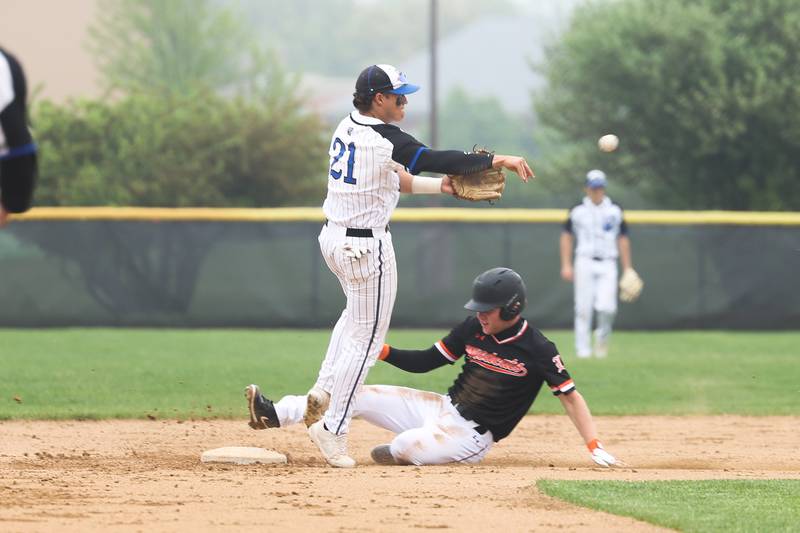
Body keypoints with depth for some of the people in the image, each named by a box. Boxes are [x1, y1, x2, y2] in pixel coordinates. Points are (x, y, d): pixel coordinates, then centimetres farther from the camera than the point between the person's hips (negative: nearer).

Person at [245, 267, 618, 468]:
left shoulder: (537, 350, -15)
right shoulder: (473, 329, 2)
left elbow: (570, 396, -12)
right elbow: (423, 362, 6)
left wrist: (595, 447, -21)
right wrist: (382, 351, -10)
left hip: (472, 436, -6)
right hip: (444, 409, 6)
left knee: (409, 449, -32)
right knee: (360, 396, -4)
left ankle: (395, 450, 5)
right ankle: (277, 415, -6)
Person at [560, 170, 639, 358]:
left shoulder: (615, 211, 9)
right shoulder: (578, 211, 6)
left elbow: (622, 239, 13)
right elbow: (567, 236, 9)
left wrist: (627, 269, 9)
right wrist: (566, 265, 1)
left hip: (607, 265, 0)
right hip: (585, 263, 0)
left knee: (607, 307, -14)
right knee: (583, 308, -5)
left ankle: (602, 338, 13)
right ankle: (582, 348, 1)